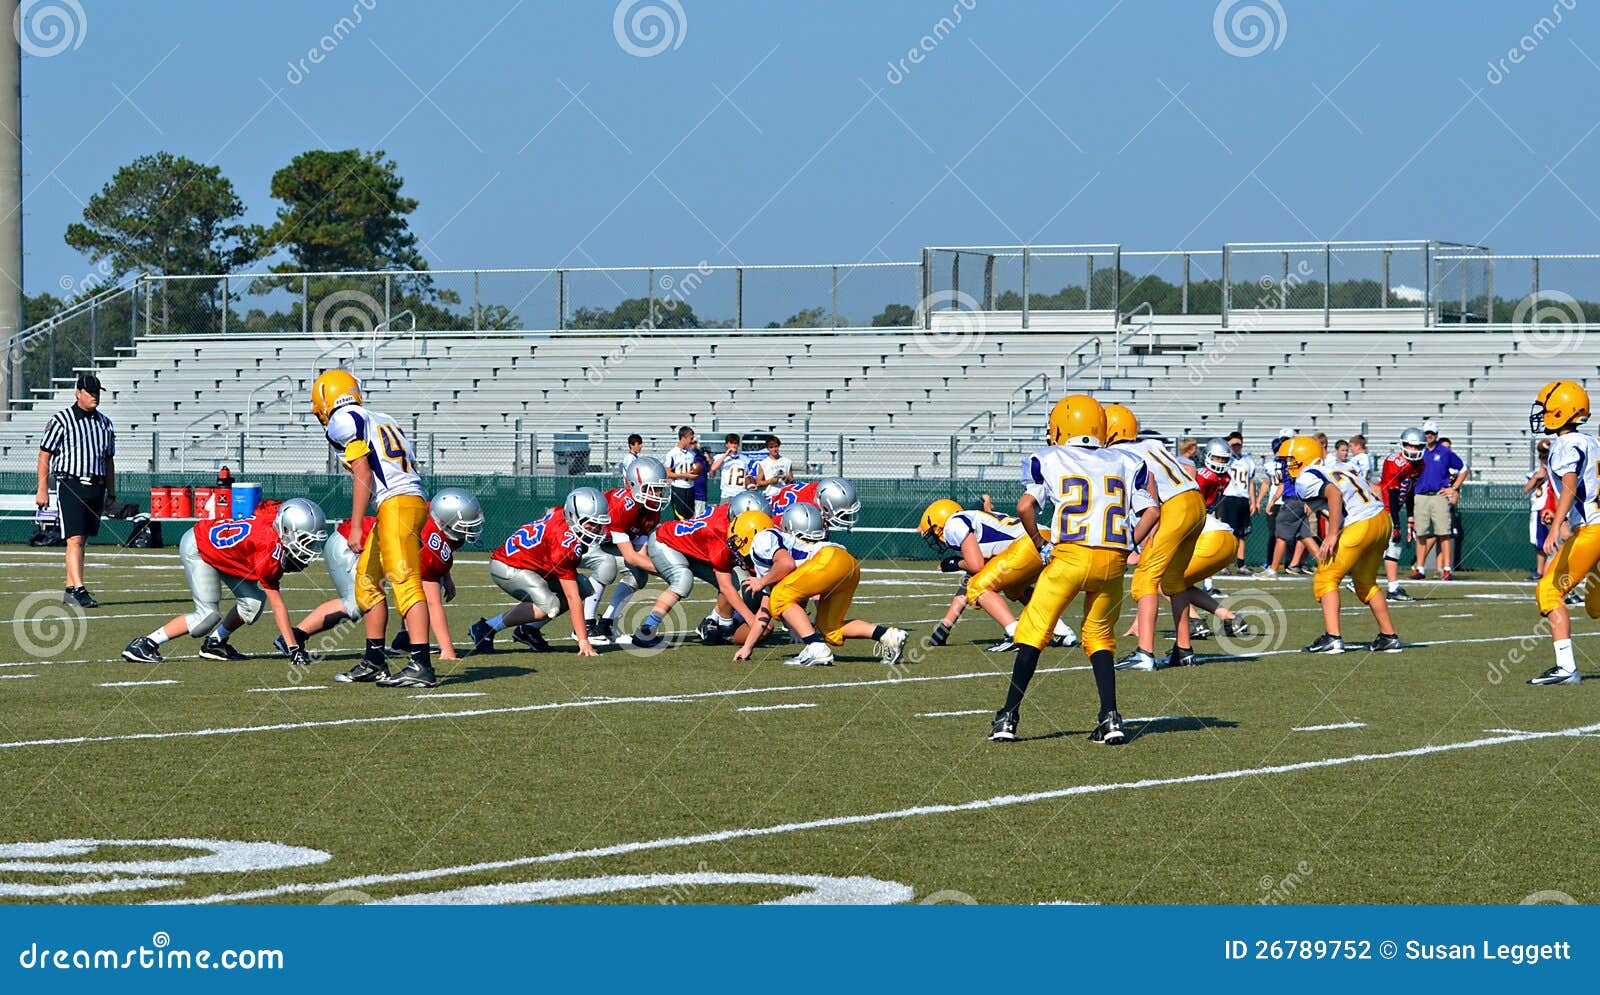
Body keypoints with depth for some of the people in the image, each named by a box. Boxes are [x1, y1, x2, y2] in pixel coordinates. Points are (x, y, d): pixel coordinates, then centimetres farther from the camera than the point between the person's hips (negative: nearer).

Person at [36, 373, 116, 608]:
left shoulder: (104, 423, 14)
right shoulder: (61, 420, -3)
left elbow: (108, 460, 21)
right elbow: (44, 455, -3)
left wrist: (111, 492, 17)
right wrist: (42, 489, -9)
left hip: (96, 488, 6)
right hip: (70, 486, -6)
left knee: (82, 540, 8)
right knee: (75, 540, -13)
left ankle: (70, 590, 15)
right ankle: (79, 591, -20)